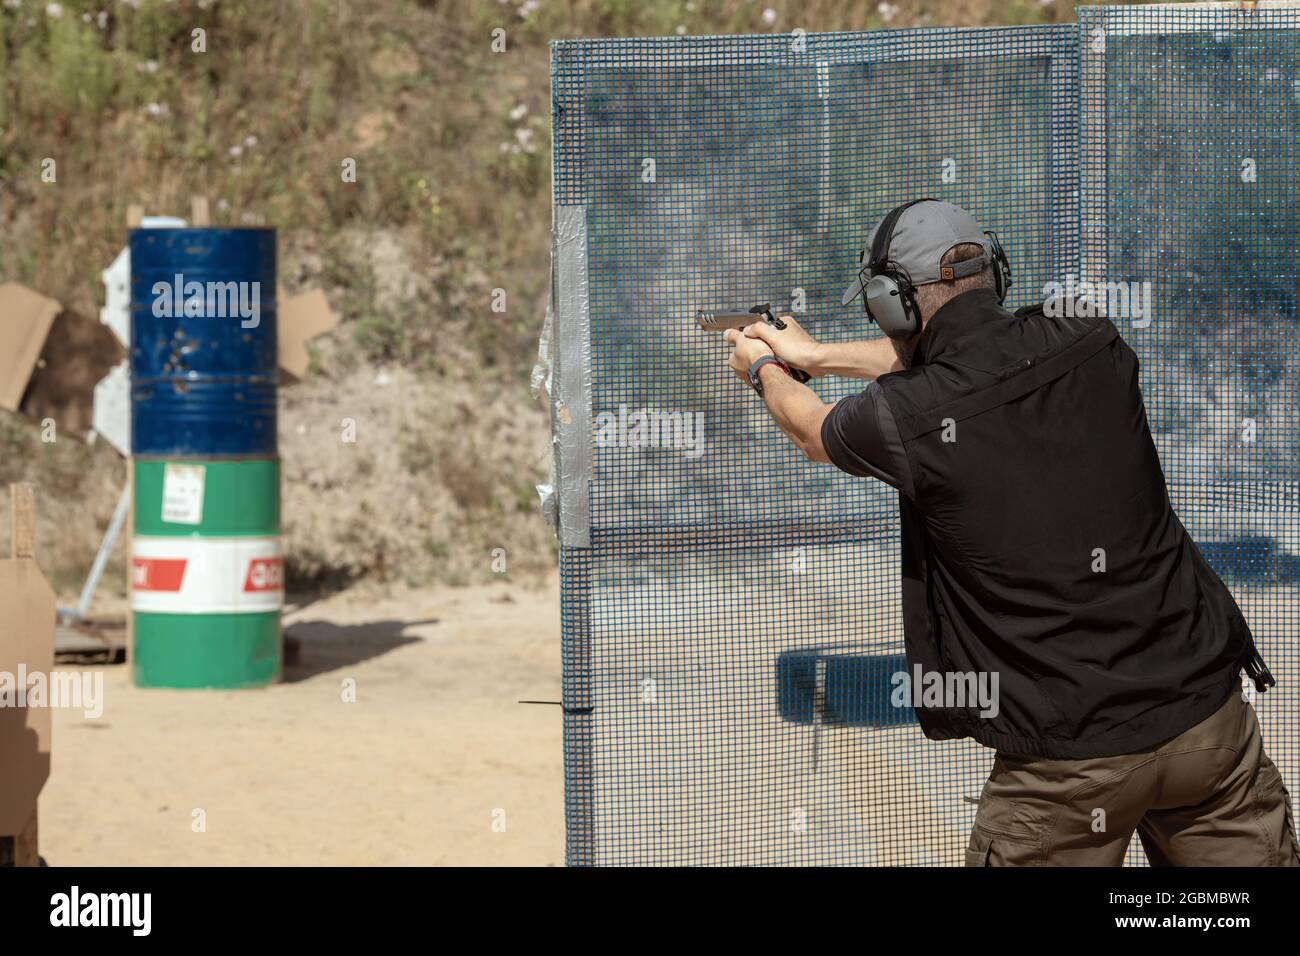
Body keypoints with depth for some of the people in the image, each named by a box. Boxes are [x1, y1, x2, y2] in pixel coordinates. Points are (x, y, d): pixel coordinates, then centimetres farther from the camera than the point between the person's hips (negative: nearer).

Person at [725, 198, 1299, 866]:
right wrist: (813, 353, 36)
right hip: (1208, 711, 4)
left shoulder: (902, 417, -11)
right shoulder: (1091, 346, 0)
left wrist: (765, 371, 39)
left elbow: (814, 433, 16)